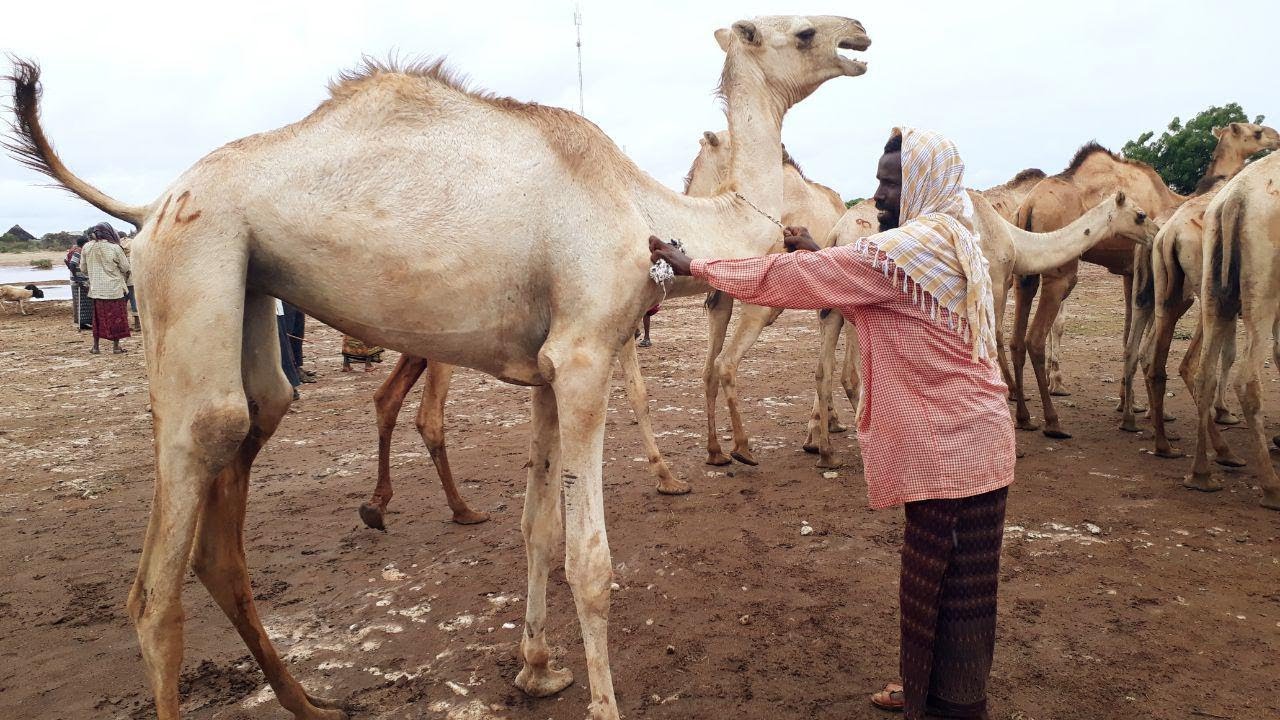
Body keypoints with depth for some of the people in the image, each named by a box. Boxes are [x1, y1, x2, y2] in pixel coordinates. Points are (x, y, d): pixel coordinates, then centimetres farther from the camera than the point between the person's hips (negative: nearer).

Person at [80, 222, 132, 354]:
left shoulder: (87, 247, -2)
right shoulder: (114, 248, -13)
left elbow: (83, 268, 8)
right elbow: (126, 268, -6)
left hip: (96, 288, 4)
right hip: (114, 288, -4)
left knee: (98, 316, 14)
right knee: (116, 316, 6)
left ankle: (95, 346, 18)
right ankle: (116, 346, 10)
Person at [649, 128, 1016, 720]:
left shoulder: (908, 247, -20)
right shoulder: (952, 239, 11)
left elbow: (788, 279, -18)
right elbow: (865, 290, 21)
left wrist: (694, 265, -10)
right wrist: (820, 254, 11)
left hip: (950, 449, -10)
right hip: (960, 442, 10)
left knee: (944, 589, 4)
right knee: (939, 583, 20)